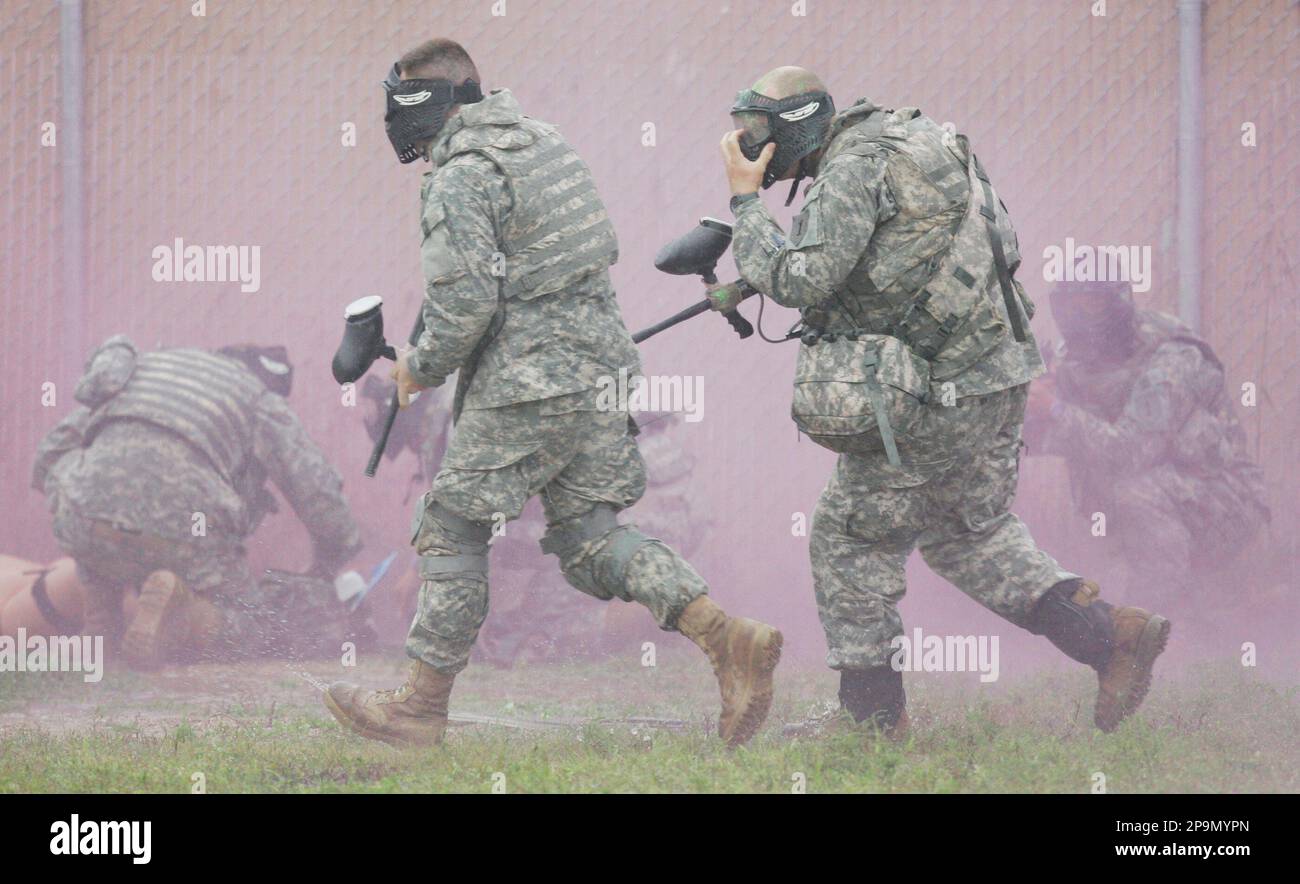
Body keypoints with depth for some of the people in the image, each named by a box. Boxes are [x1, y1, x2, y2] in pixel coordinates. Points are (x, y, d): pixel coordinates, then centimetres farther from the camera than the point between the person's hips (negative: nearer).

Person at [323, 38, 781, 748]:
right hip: (599, 363, 9)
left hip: (526, 382, -9)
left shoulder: (458, 180, -13)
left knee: (451, 528, 4)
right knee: (586, 534, 11)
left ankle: (422, 703, 10)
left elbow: (466, 304, -20)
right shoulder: (542, 142, 15)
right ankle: (728, 640, -4)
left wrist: (421, 369, -4)